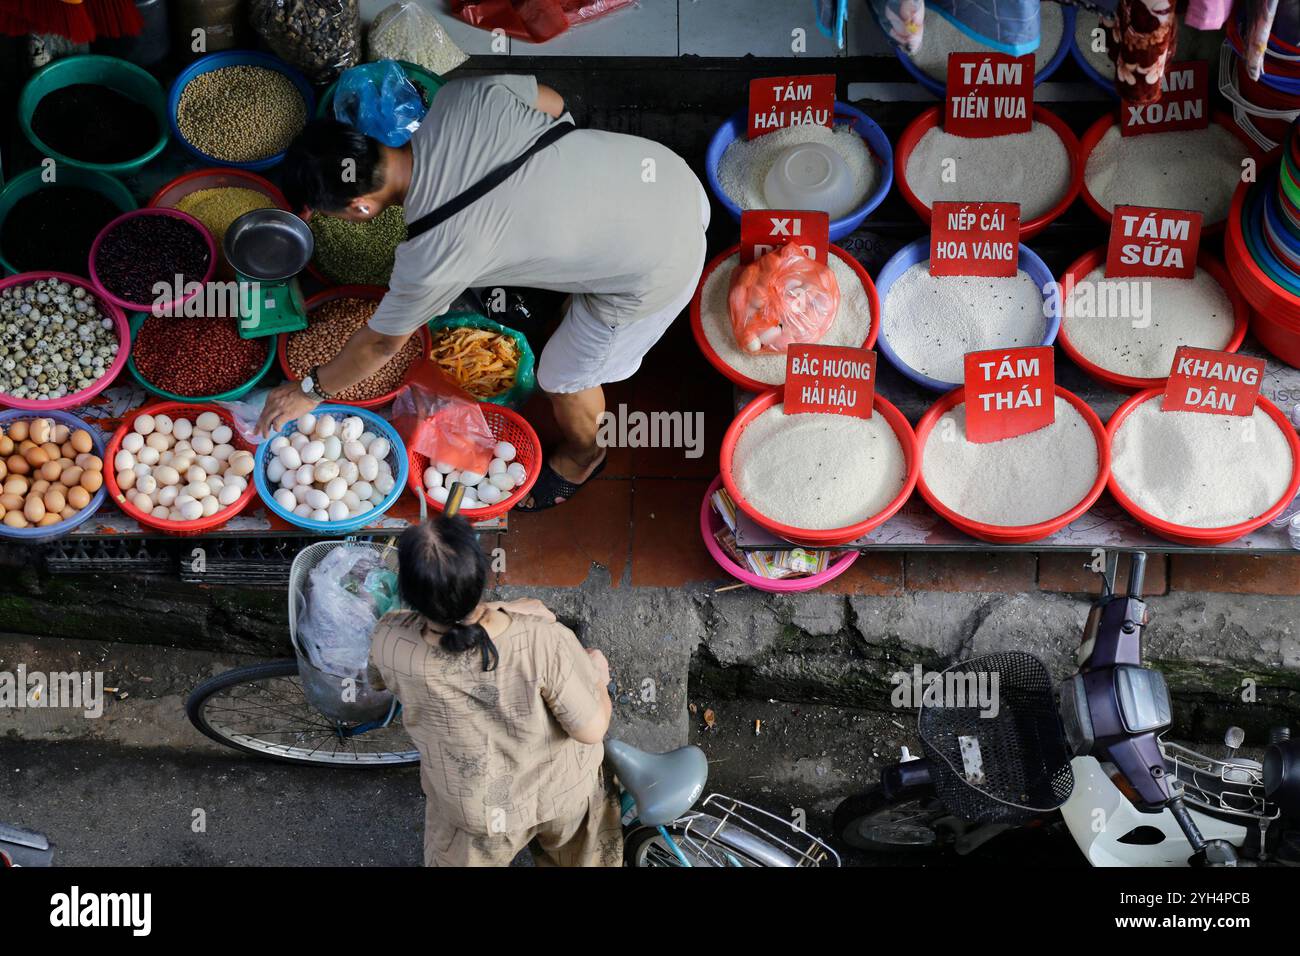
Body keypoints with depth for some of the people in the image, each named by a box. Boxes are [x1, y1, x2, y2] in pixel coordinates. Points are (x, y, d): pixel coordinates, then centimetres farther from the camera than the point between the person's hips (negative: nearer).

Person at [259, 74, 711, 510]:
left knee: (565, 378, 20)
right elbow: (552, 102, 5)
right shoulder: (460, 98, -13)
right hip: (671, 173, 6)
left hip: (658, 268, -6)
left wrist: (310, 390, 12)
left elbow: (381, 343, -6)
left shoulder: (432, 256, -24)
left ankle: (581, 457, 50)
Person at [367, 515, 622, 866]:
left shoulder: (389, 644, -32)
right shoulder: (544, 640, -38)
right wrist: (598, 676, -3)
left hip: (476, 813, 1)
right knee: (579, 855, 33)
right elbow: (590, 729, -25)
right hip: (562, 794, -1)